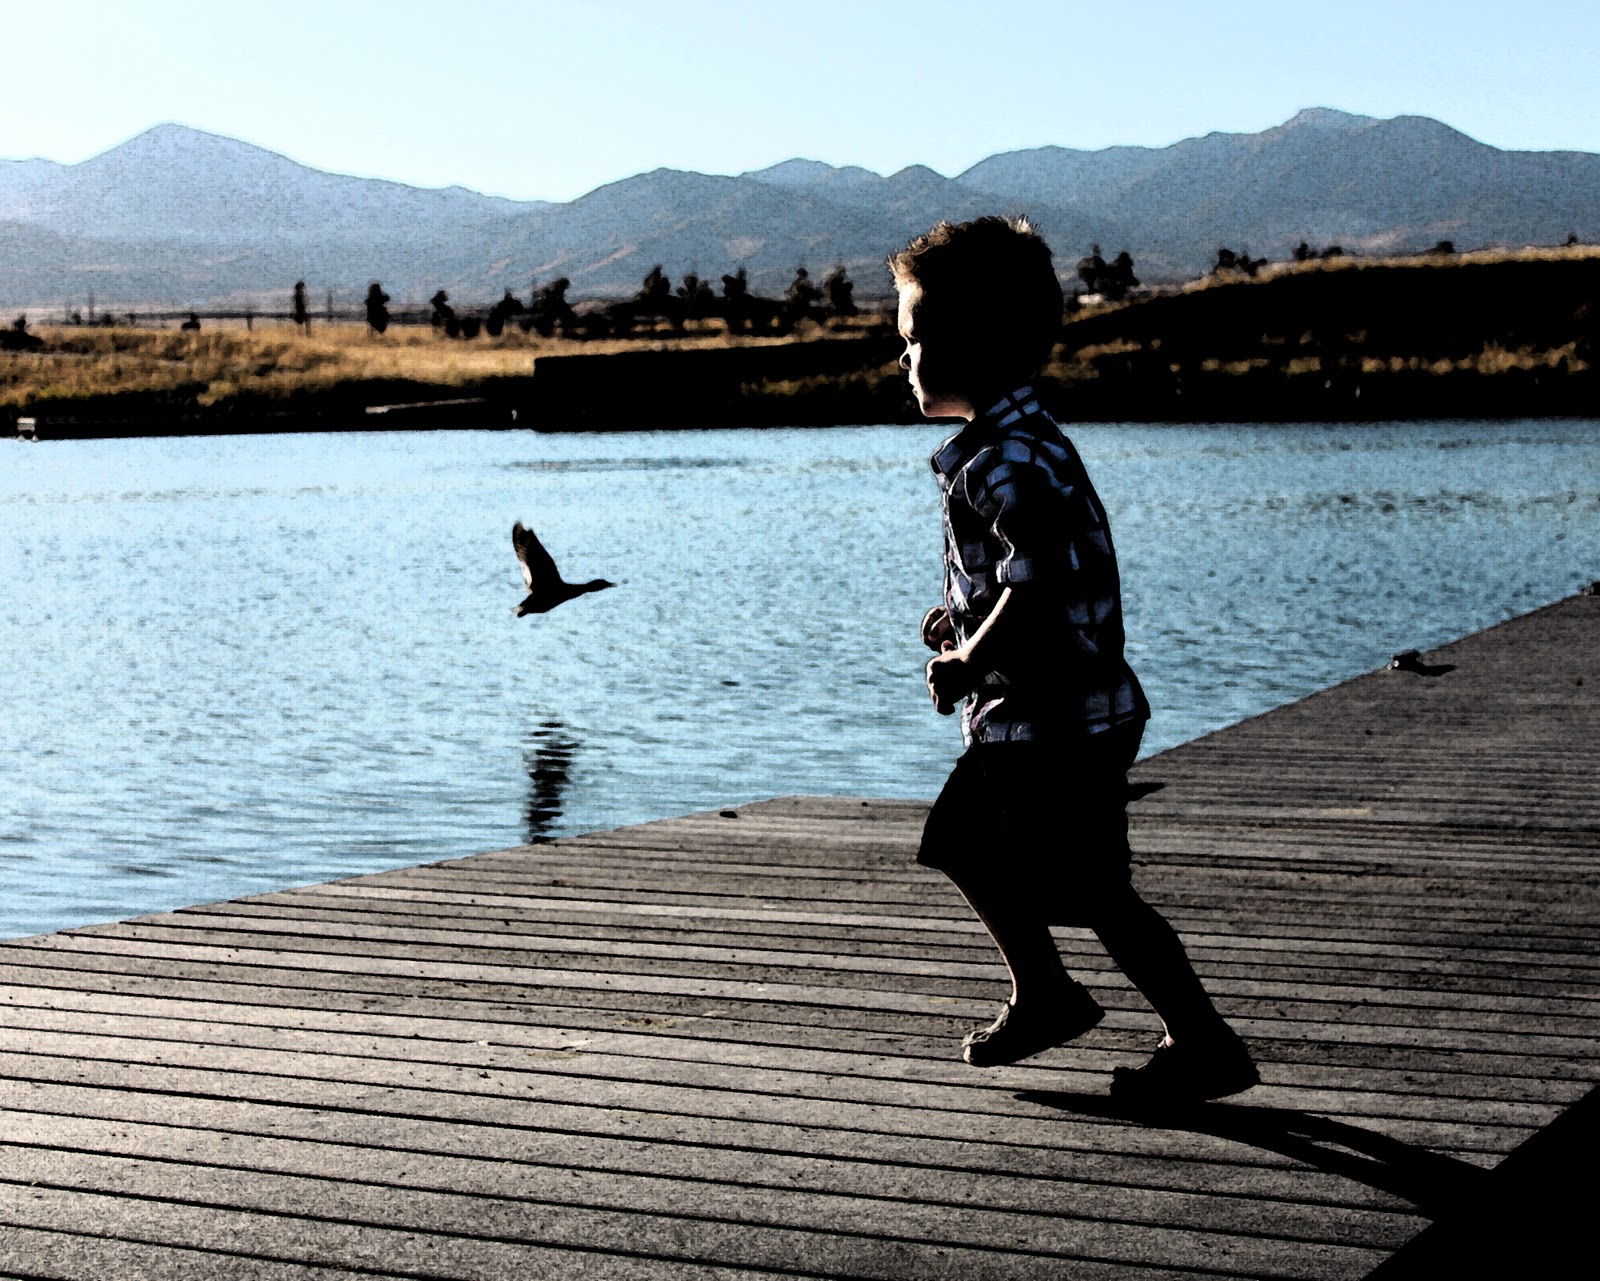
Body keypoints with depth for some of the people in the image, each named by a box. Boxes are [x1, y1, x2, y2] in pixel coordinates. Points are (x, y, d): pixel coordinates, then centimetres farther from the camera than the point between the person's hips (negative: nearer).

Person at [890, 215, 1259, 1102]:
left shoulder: (1004, 462, -23)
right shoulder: (1018, 440, 11)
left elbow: (1038, 589, -32)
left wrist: (967, 662, -18)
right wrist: (961, 617, 12)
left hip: (1054, 725, -11)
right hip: (1024, 723, 11)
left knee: (1091, 895, -2)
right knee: (963, 846, 22)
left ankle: (1204, 1044, 8)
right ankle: (1044, 994, 36)